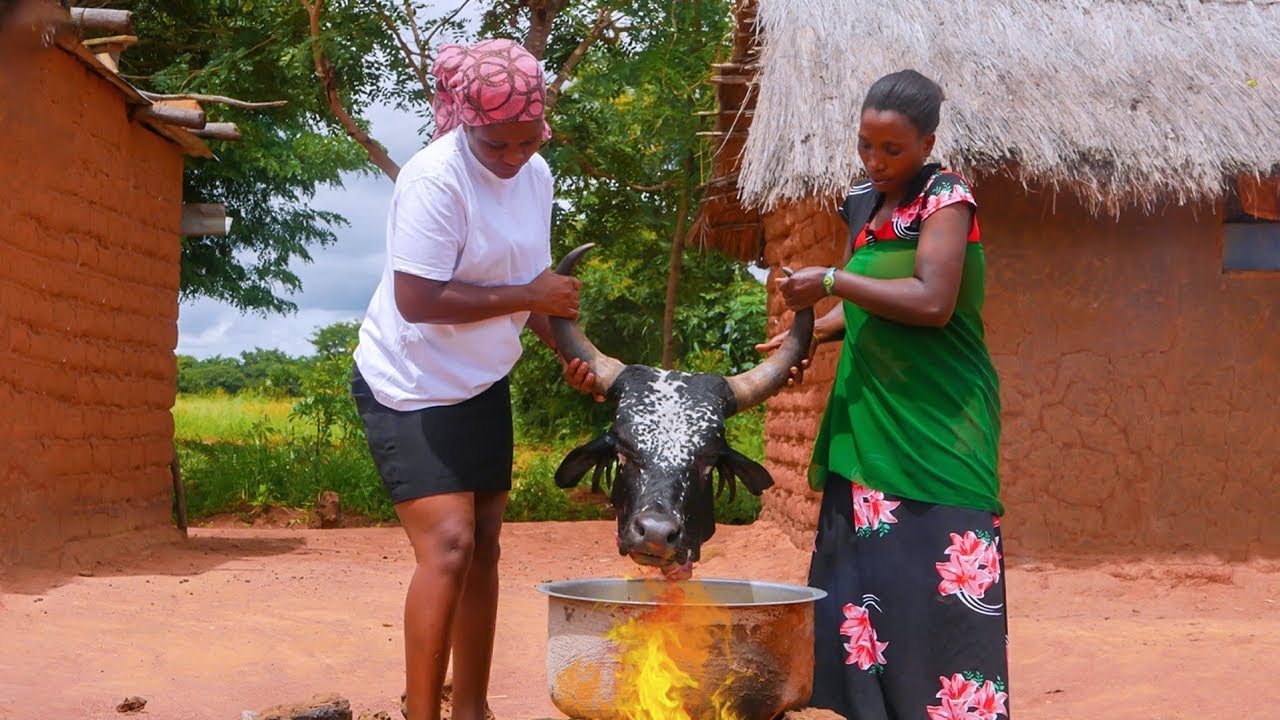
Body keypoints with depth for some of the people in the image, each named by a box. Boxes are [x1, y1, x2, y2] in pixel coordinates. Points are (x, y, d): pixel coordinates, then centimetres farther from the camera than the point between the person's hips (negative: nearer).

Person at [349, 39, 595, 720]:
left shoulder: (537, 175, 1)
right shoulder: (436, 178, -23)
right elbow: (416, 300, -28)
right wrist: (529, 296, -25)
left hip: (481, 385, 8)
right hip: (409, 388, -8)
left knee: (483, 545, 9)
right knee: (448, 544, -16)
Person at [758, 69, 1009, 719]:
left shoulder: (946, 198, -7)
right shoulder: (862, 204, 15)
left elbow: (931, 302, -20)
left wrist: (830, 281, -14)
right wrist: (814, 331, 9)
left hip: (936, 422, -8)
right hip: (868, 416, 8)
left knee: (939, 579, -9)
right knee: (858, 573, 7)